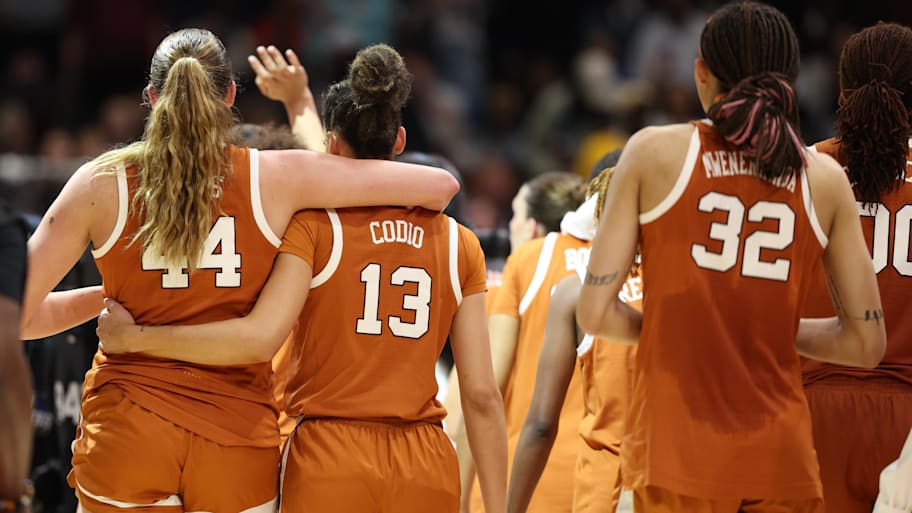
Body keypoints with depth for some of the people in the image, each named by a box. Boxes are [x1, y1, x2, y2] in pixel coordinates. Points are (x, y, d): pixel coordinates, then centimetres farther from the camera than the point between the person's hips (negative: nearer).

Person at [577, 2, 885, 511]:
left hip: (679, 454, -2)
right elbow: (866, 343, 7)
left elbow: (595, 313, -2)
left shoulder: (655, 151, 0)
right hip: (782, 456, 2)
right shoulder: (825, 178, 5)